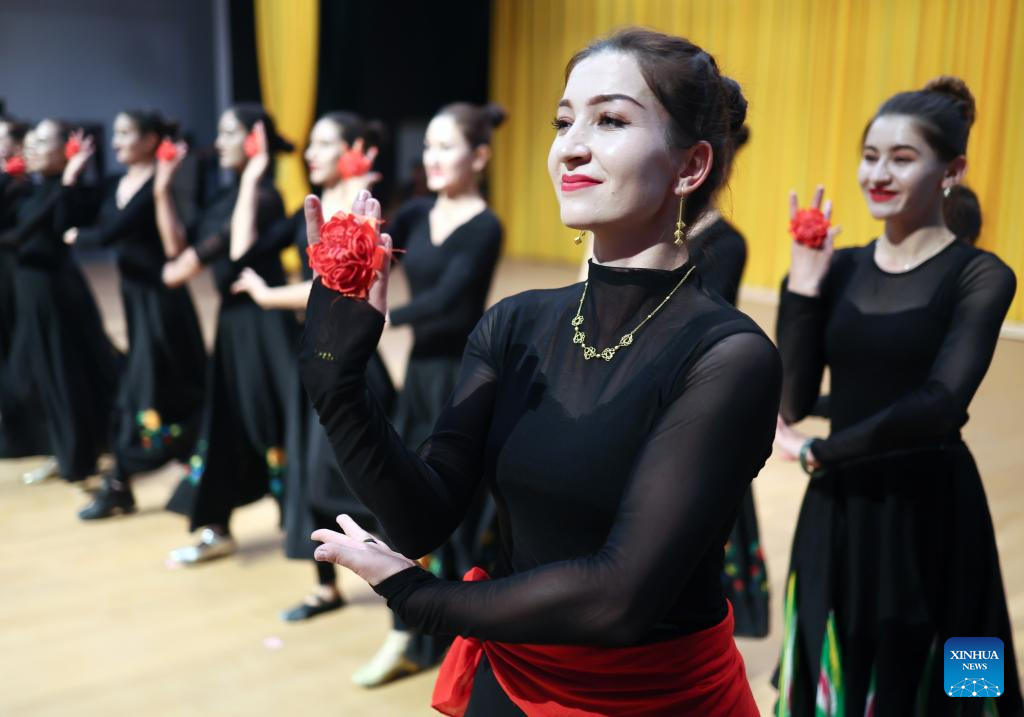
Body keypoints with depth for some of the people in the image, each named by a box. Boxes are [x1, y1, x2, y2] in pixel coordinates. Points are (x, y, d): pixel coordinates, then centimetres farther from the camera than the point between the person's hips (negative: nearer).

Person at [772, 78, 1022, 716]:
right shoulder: (842, 268, 3)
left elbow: (938, 407, -22)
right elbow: (793, 402, -5)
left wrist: (818, 452, -13)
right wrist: (804, 282, -12)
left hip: (926, 513, -4)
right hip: (838, 510, 5)